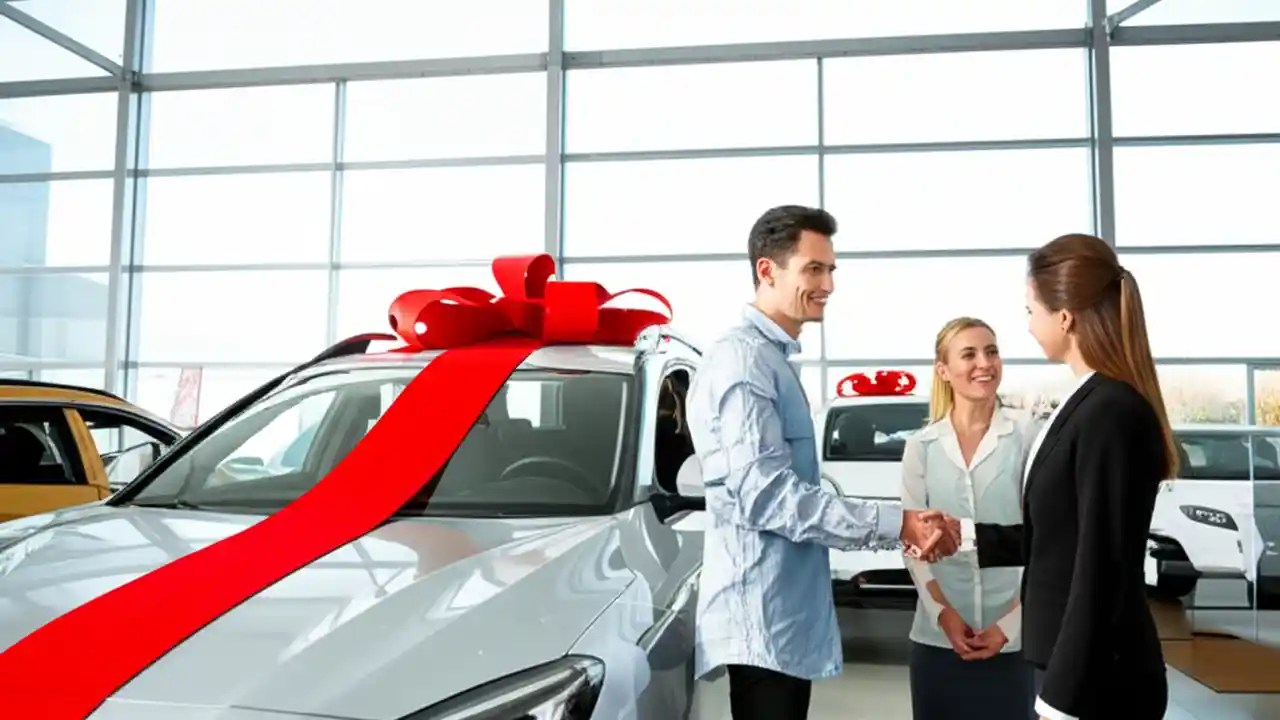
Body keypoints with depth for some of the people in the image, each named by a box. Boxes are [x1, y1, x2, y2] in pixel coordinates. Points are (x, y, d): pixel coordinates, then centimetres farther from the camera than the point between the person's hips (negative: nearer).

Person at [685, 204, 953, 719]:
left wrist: (894, 526, 16)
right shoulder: (743, 359, -17)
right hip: (763, 616, -10)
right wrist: (895, 524, -22)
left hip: (790, 612, 10)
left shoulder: (775, 359, 15)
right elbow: (767, 495, -24)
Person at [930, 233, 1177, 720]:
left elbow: (1101, 568, -22)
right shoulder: (1091, 404, 7)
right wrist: (967, 534, 16)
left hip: (1097, 679, -8)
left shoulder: (1111, 413, -21)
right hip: (1074, 664, 8)